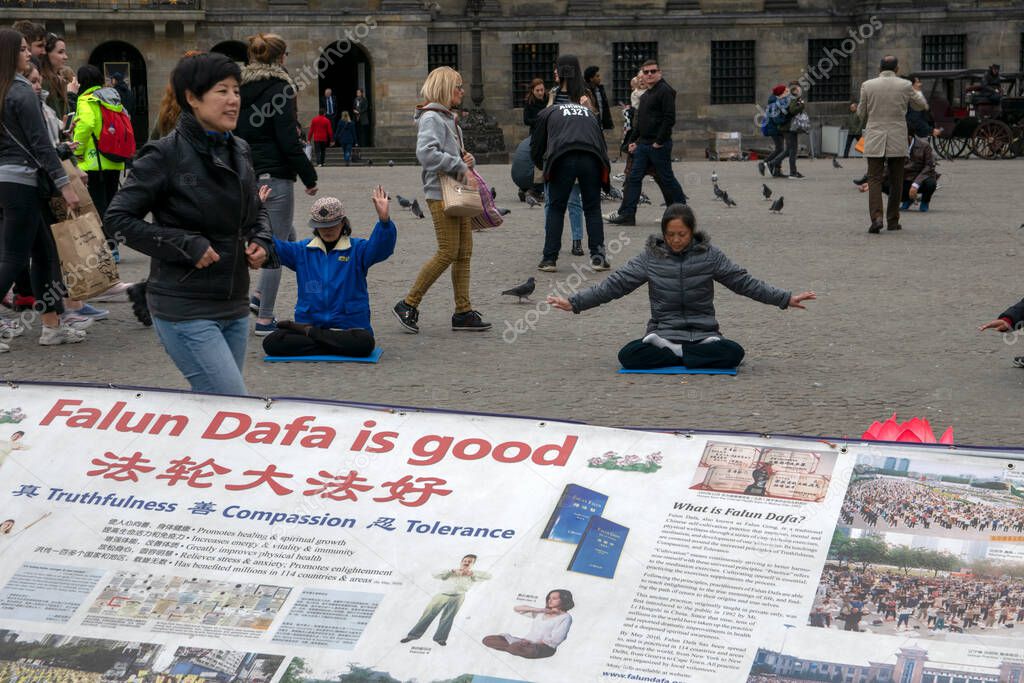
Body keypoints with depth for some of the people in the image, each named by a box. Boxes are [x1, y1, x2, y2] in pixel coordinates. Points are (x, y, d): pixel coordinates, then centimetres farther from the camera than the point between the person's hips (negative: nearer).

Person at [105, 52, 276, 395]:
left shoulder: (240, 152, 9)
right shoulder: (166, 154, -12)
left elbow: (257, 211, 25)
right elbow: (119, 216, -11)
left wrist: (262, 243, 3)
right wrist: (187, 246, -18)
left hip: (234, 307, 7)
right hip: (185, 310, -7)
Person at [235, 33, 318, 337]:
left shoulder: (240, 87, 11)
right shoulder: (279, 87, -11)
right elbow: (288, 139, -16)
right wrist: (309, 176, -8)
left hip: (246, 174, 8)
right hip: (274, 175, -8)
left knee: (286, 237, 22)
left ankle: (258, 297, 13)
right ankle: (264, 320, 0)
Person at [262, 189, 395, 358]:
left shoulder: (357, 249, 4)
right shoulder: (302, 250, 14)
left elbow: (381, 246, -14)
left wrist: (384, 219, -34)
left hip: (348, 327, -2)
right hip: (308, 319, 2)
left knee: (364, 343, -37)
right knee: (271, 342, -24)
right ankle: (338, 348, -19)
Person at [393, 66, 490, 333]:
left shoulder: (449, 118, 19)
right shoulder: (432, 117, -12)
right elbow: (426, 152, -26)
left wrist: (468, 159, 5)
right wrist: (459, 166, -19)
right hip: (440, 193, -10)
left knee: (464, 253, 7)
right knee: (448, 253, -10)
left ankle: (463, 312, 10)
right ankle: (408, 305, -3)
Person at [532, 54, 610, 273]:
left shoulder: (548, 113, 26)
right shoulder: (589, 112, 33)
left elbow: (536, 148, 25)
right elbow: (601, 143, 30)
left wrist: (544, 167, 42)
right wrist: (603, 170, 39)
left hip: (562, 159, -2)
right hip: (591, 160, 2)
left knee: (556, 209, 11)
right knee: (593, 209, 15)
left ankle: (549, 259, 8)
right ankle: (598, 256, 10)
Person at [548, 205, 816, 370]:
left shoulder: (710, 256, 2)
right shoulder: (650, 258, 2)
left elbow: (744, 281, 5)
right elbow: (614, 284, 3)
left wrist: (785, 299, 1)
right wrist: (574, 303, -3)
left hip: (703, 335, 1)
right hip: (662, 334, -1)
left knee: (734, 352, -31)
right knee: (628, 355, -30)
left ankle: (667, 354, -20)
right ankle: (686, 356, -20)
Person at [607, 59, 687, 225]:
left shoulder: (665, 91, -10)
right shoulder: (645, 95, 18)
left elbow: (669, 118, -18)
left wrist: (659, 141, -19)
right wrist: (633, 140, 17)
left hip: (659, 145, -9)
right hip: (643, 144, 9)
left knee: (666, 179, 0)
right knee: (633, 178, 3)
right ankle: (627, 215, 2)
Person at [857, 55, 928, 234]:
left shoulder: (868, 86, -3)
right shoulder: (905, 86, -3)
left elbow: (861, 113, 6)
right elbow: (921, 106, 13)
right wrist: (917, 92, 34)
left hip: (874, 140, -1)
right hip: (898, 141, 1)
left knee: (874, 180, -1)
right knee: (896, 180, 12)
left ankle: (876, 217, -19)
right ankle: (893, 220, 14)